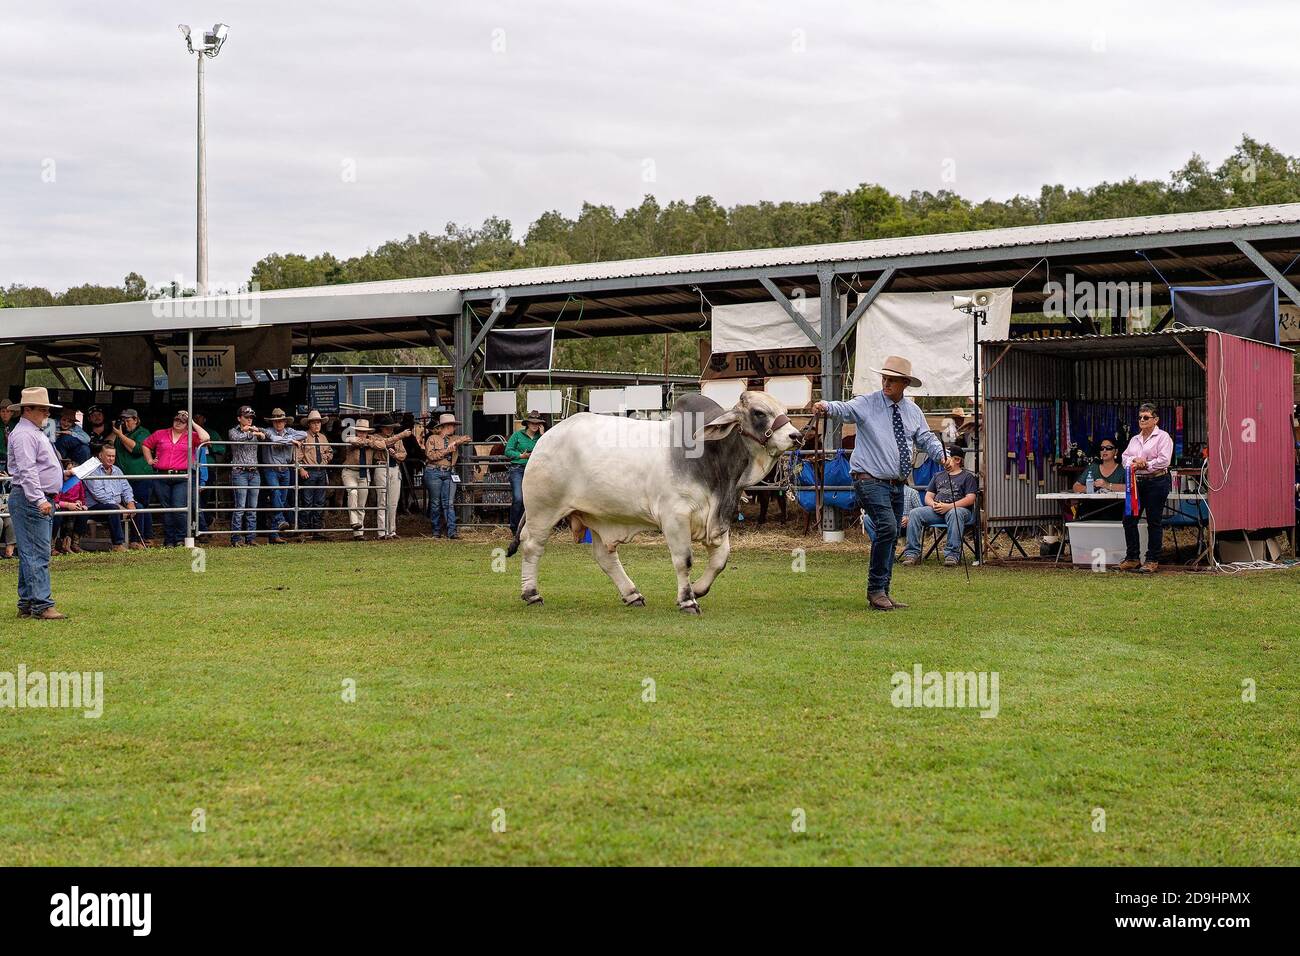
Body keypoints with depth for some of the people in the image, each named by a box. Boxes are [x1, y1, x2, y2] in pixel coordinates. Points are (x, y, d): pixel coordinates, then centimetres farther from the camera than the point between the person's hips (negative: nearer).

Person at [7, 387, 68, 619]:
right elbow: (27, 471, -22)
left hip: (41, 501, 11)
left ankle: (26, 605, 14)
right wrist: (39, 499, -28)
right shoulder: (24, 434, -13)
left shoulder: (36, 433, 20)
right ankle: (42, 605, -15)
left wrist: (62, 474, 25)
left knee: (29, 555, 11)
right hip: (30, 500, -11)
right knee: (36, 554, -12)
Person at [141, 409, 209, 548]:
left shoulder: (191, 436, 6)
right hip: (162, 478, 3)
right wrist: (150, 460, 15)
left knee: (179, 509, -12)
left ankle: (180, 539, 2)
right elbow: (146, 444, 25)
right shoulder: (160, 434, 13)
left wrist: (193, 424, -3)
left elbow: (205, 438, -12)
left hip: (181, 478, -3)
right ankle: (168, 541, 12)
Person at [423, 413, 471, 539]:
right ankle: (436, 531, 10)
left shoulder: (454, 439, 16)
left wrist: (456, 443, -5)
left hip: (449, 473, 4)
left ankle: (451, 531, -12)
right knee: (435, 502, 3)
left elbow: (467, 438, 11)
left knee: (449, 503, -5)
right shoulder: (432, 439, 1)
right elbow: (431, 455, -9)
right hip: (434, 473, -4)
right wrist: (446, 451, -11)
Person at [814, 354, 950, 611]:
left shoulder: (912, 411, 11)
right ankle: (876, 590, -15)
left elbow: (926, 438, 15)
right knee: (887, 528, -23)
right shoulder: (866, 404, -6)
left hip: (897, 484, 7)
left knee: (890, 538, 11)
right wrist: (827, 407, -46)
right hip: (871, 481, -7)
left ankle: (882, 594, 20)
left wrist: (941, 455, -5)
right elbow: (844, 409, -23)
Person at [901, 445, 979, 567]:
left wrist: (949, 506, -16)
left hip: (959, 508, -5)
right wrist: (933, 504, -4)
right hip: (936, 511, 5)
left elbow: (970, 499, -2)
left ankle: (952, 554, -44)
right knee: (915, 513, -22)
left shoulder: (967, 476, 12)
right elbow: (928, 496, 22)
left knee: (954, 514, -42)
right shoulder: (938, 476, 28)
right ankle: (912, 553, -26)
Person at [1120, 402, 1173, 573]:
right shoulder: (1135, 439, 19)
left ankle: (1152, 560, 5)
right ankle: (1131, 558, 12)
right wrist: (1134, 461, -9)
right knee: (1129, 519, 3)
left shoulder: (1163, 437, -3)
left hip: (1156, 483, -7)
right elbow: (1125, 457, 12)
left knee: (1154, 522, -1)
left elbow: (1164, 460, -13)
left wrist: (1145, 464, -10)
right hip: (1137, 482, 7)